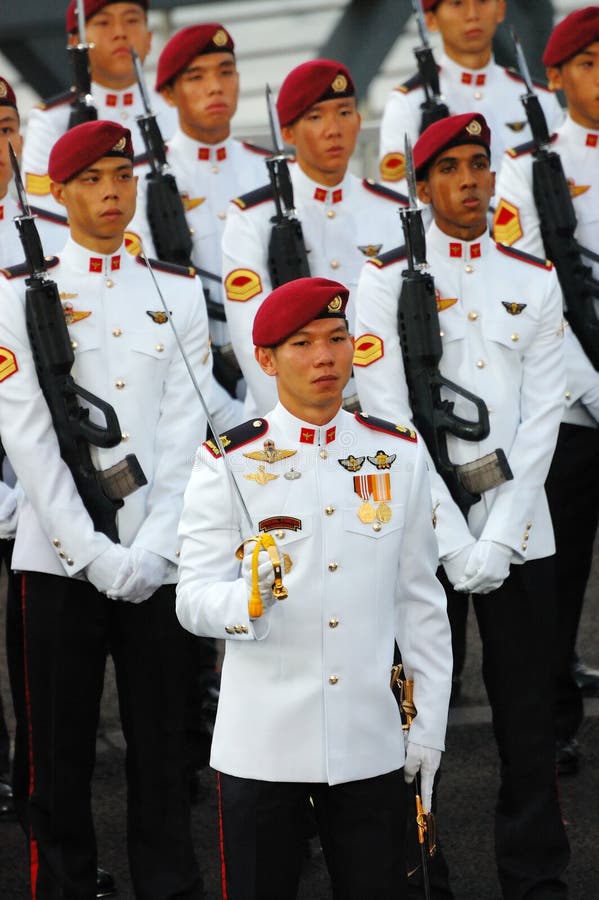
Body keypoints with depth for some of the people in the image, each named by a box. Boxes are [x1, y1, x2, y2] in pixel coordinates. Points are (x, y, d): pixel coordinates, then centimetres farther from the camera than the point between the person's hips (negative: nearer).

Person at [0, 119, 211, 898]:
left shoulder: (178, 292, 9)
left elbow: (187, 427, 3)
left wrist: (151, 549, -8)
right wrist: (93, 551, -11)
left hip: (156, 560, 2)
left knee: (161, 746, 4)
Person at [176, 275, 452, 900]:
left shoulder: (400, 455, 6)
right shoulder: (226, 464, -3)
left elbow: (421, 601, 10)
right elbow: (193, 598, -8)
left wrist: (429, 724, 6)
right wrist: (250, 596, -30)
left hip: (370, 744, 2)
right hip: (260, 747, -2)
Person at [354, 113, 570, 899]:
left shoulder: (536, 280, 6)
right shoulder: (389, 280, -1)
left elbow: (543, 414, 1)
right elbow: (388, 417, -7)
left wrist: (498, 536, -9)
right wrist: (455, 541, -12)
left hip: (519, 529, 2)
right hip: (423, 530, -2)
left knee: (529, 717, 6)